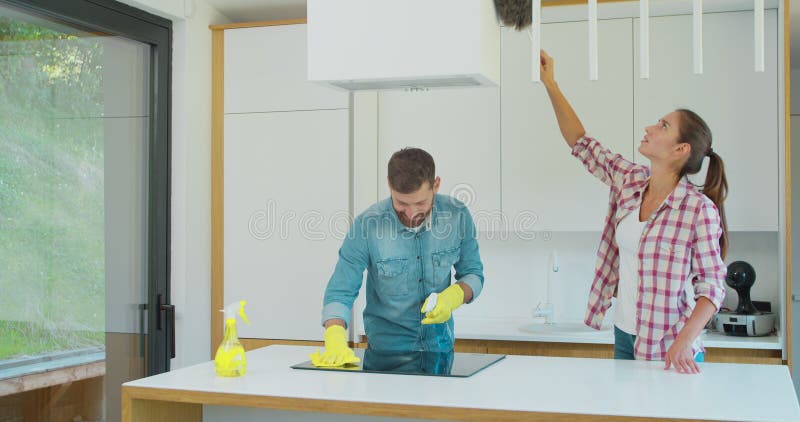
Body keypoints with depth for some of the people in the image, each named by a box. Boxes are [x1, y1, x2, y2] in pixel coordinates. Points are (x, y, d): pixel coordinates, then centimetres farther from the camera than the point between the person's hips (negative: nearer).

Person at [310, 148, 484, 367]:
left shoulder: (457, 215, -10)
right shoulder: (367, 225, -17)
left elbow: (473, 274, 3)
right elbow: (340, 292, -13)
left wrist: (454, 296, -18)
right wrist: (335, 338, -31)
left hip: (441, 346, 2)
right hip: (386, 348, -2)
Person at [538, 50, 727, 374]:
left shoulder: (700, 209, -17)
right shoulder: (629, 180, 0)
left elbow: (712, 285, -14)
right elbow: (580, 142, 8)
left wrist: (684, 341, -26)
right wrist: (550, 83, 5)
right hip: (624, 336, 6)